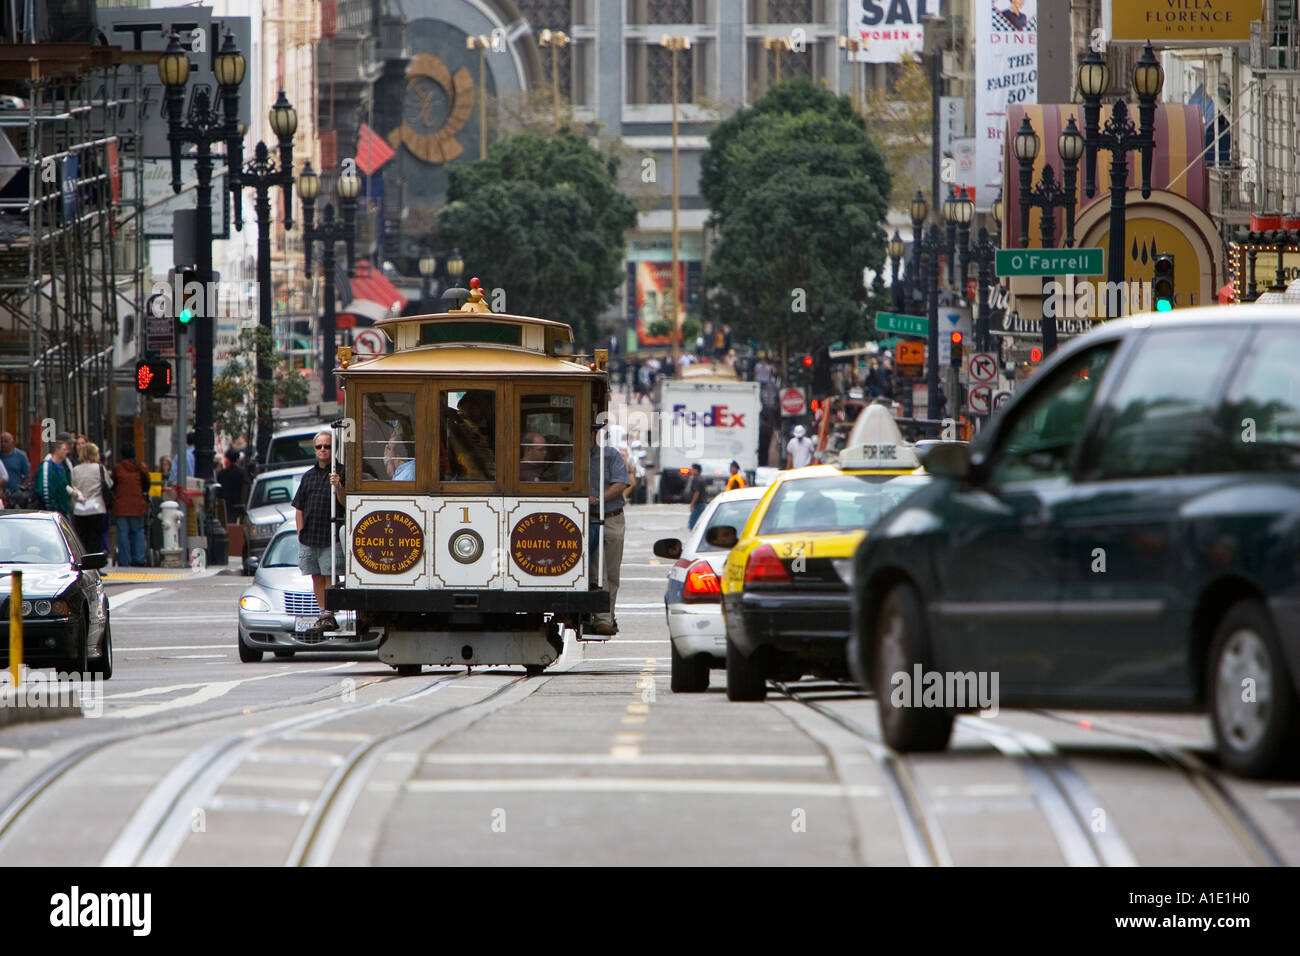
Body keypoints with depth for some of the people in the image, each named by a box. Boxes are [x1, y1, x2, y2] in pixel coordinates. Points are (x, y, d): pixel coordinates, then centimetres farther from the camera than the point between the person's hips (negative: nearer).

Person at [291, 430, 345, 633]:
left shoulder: (340, 474, -2)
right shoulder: (309, 476, 15)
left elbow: (344, 503, -10)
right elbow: (299, 508, 17)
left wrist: (338, 487, -28)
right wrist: (301, 533, 9)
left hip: (330, 537, -5)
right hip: (308, 537, 5)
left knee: (329, 577, -6)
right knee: (317, 577, 8)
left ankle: (329, 615, -4)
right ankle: (323, 614, 13)